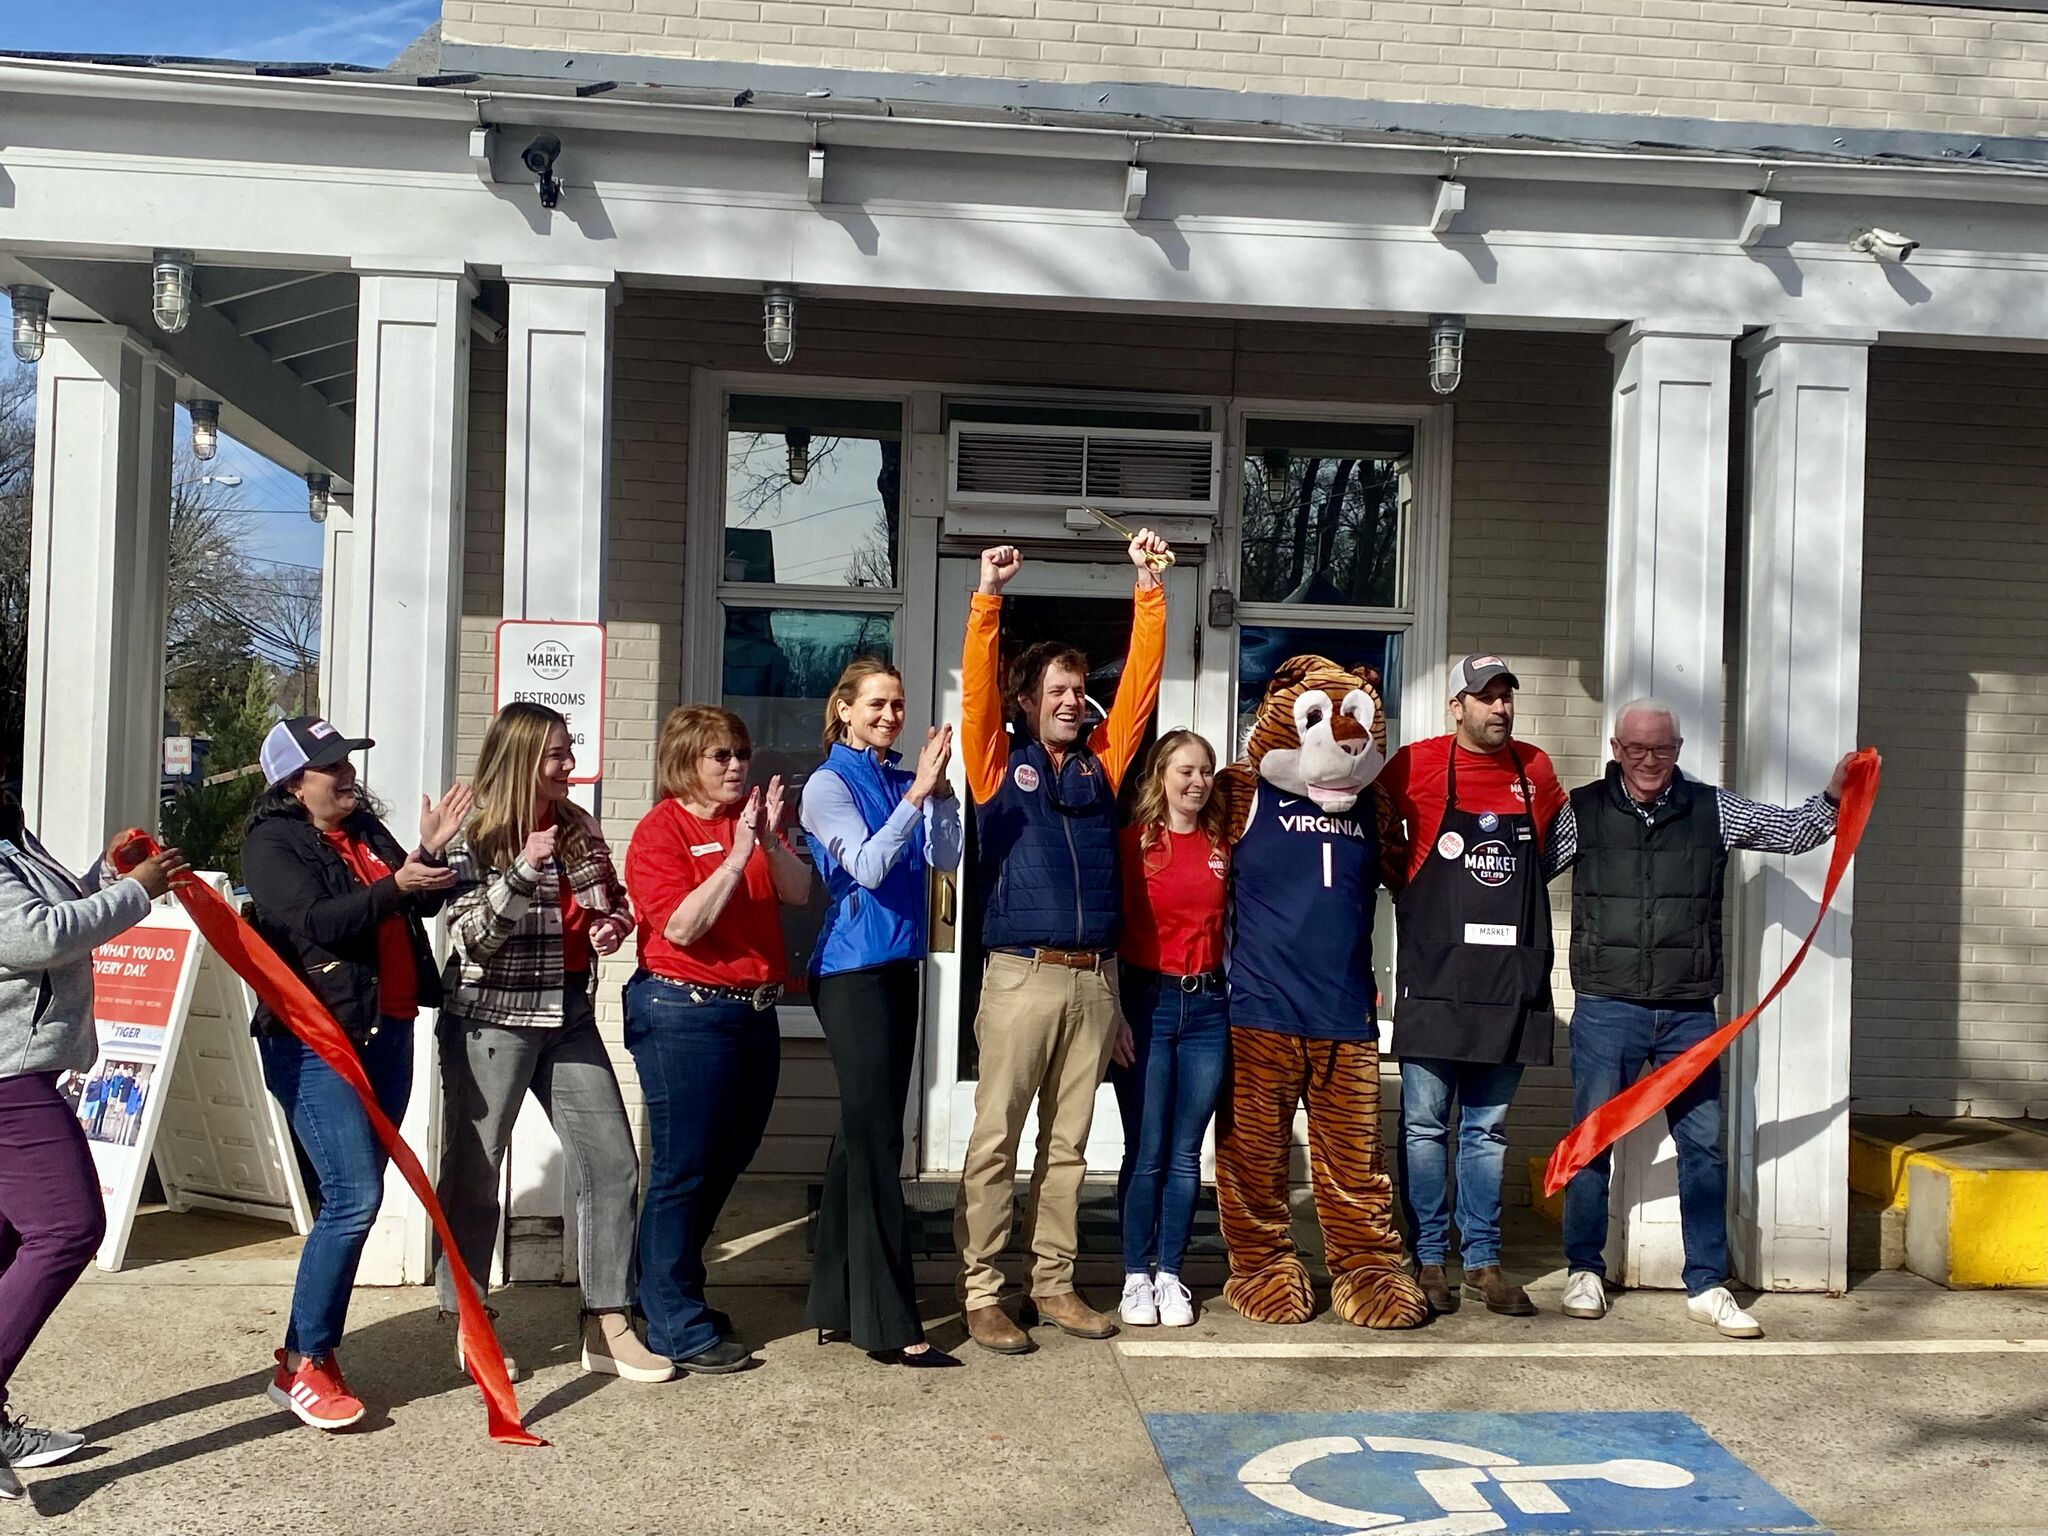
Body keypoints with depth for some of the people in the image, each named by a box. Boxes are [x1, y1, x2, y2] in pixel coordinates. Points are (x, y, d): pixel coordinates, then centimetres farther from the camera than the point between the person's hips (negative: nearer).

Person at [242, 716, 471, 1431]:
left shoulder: (365, 829, 15)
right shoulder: (273, 842, -6)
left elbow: (418, 904, 17)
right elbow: (315, 922, -19)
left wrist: (430, 851, 0)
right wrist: (397, 884, -24)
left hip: (386, 1033, 8)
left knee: (359, 1197, 9)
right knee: (354, 1197, -14)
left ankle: (318, 1346, 19)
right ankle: (301, 1366, -4)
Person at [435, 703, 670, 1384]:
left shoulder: (579, 828, 8)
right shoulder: (473, 837, -8)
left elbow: (614, 900, 22)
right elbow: (470, 938, -17)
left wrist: (615, 923, 0)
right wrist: (525, 870, -27)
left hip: (568, 1018, 6)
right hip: (491, 1021, -6)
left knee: (613, 1162, 1)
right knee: (474, 1172, 3)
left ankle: (609, 1329, 9)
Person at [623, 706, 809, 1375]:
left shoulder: (751, 816, 12)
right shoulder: (662, 829, -7)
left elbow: (798, 893, 2)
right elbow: (681, 927, -17)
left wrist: (770, 842, -15)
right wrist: (736, 858, -21)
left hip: (755, 1011, 7)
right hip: (684, 1012, -7)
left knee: (726, 1162, 15)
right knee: (682, 1166, -2)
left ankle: (675, 1289, 31)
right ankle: (675, 1326, 7)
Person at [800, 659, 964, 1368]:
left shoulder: (903, 784, 10)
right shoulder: (829, 785, -6)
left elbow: (945, 857, 1)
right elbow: (867, 866, -17)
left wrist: (939, 789, -11)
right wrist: (918, 792, -22)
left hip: (898, 969, 7)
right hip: (852, 972, -7)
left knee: (863, 1135, 11)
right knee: (876, 1139, -9)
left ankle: (835, 1302, 20)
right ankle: (890, 1324, -7)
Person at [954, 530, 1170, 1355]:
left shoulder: (1100, 761, 14)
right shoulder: (999, 762, 4)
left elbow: (1141, 677, 10)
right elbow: (975, 687, -9)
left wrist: (1148, 586, 5)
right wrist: (988, 598, -18)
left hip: (1095, 978, 4)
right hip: (1022, 974, -4)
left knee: (1067, 1142, 11)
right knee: (995, 1140, -1)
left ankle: (1053, 1285, 20)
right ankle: (981, 1294, 4)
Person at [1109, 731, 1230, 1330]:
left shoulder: (1221, 846, 8)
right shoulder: (1133, 841, -1)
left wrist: (1236, 1002, 4)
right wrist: (1115, 1013, -8)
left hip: (1207, 1005, 3)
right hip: (1146, 1001, -3)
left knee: (1185, 1153, 6)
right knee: (1145, 1152, 0)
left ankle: (1170, 1275, 15)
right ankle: (1136, 1276, 11)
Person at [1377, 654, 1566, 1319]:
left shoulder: (1534, 769, 8)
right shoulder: (1418, 764, -3)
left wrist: (1506, 886, 14)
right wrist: (1410, 885, 4)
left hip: (1510, 982, 3)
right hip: (1433, 980, -3)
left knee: (1487, 1129, 10)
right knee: (1424, 1126, 3)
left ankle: (1483, 1259, 18)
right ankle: (1428, 1258, 12)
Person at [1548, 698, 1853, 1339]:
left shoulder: (1712, 810, 6)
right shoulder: (1582, 812, 0)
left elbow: (1793, 830, 9)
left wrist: (1832, 798, -8)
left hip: (1689, 1012, 2)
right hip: (1606, 1007, -2)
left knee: (1705, 1145, 6)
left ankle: (1706, 1286, 16)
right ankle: (1584, 1270, 21)